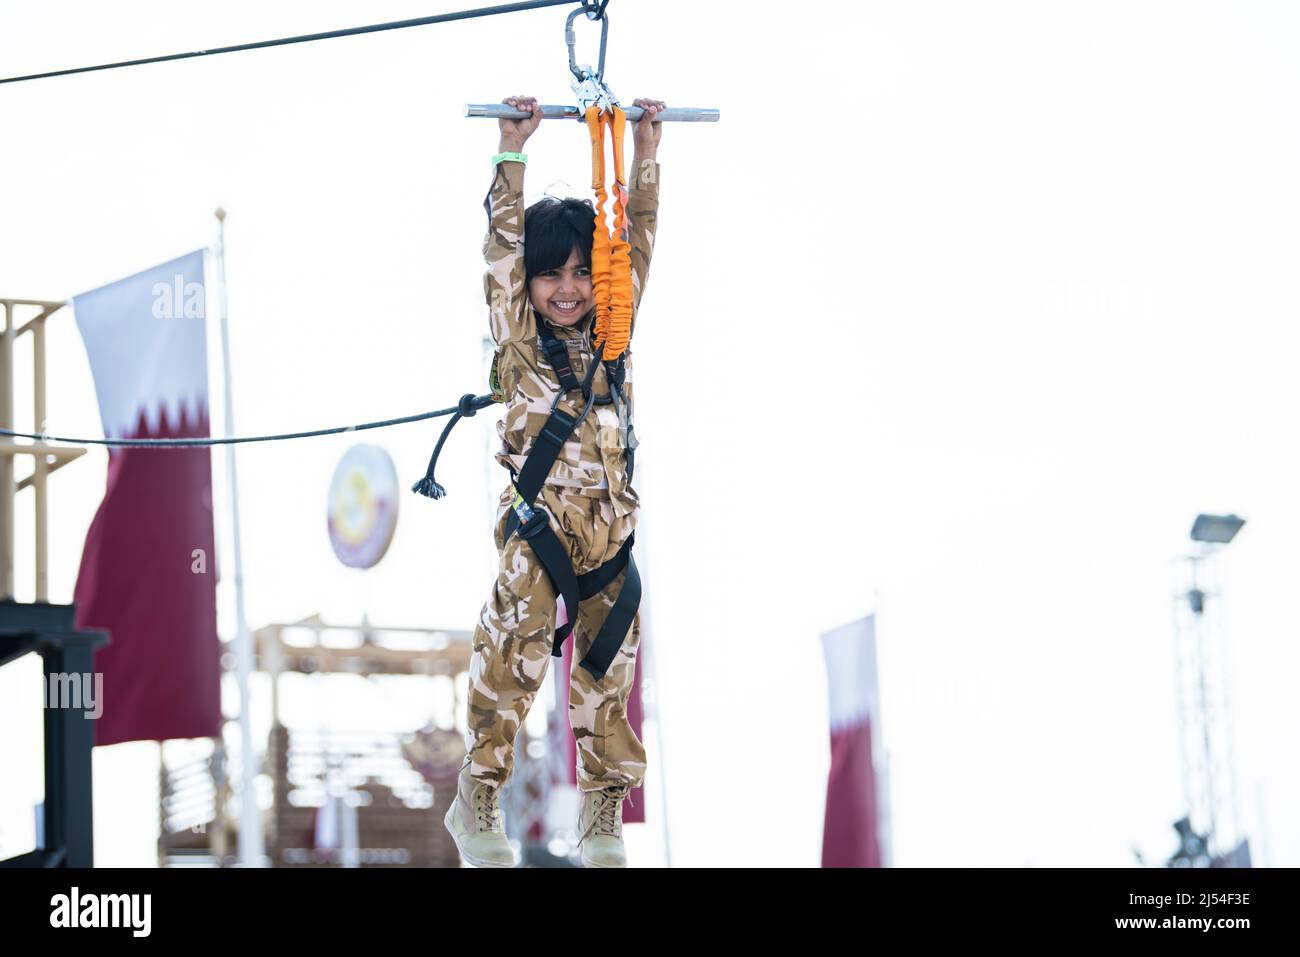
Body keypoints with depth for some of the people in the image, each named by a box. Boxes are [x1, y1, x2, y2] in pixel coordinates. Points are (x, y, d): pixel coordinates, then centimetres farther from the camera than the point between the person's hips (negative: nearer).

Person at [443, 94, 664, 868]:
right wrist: (513, 151, -7)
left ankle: (604, 816, 14)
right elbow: (503, 247, -5)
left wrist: (647, 150, 10)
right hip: (537, 527, -4)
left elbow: (639, 238, 12)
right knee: (514, 656, -7)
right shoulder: (521, 341, 2)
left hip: (610, 531, 4)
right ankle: (479, 803, 3)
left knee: (608, 669, 6)